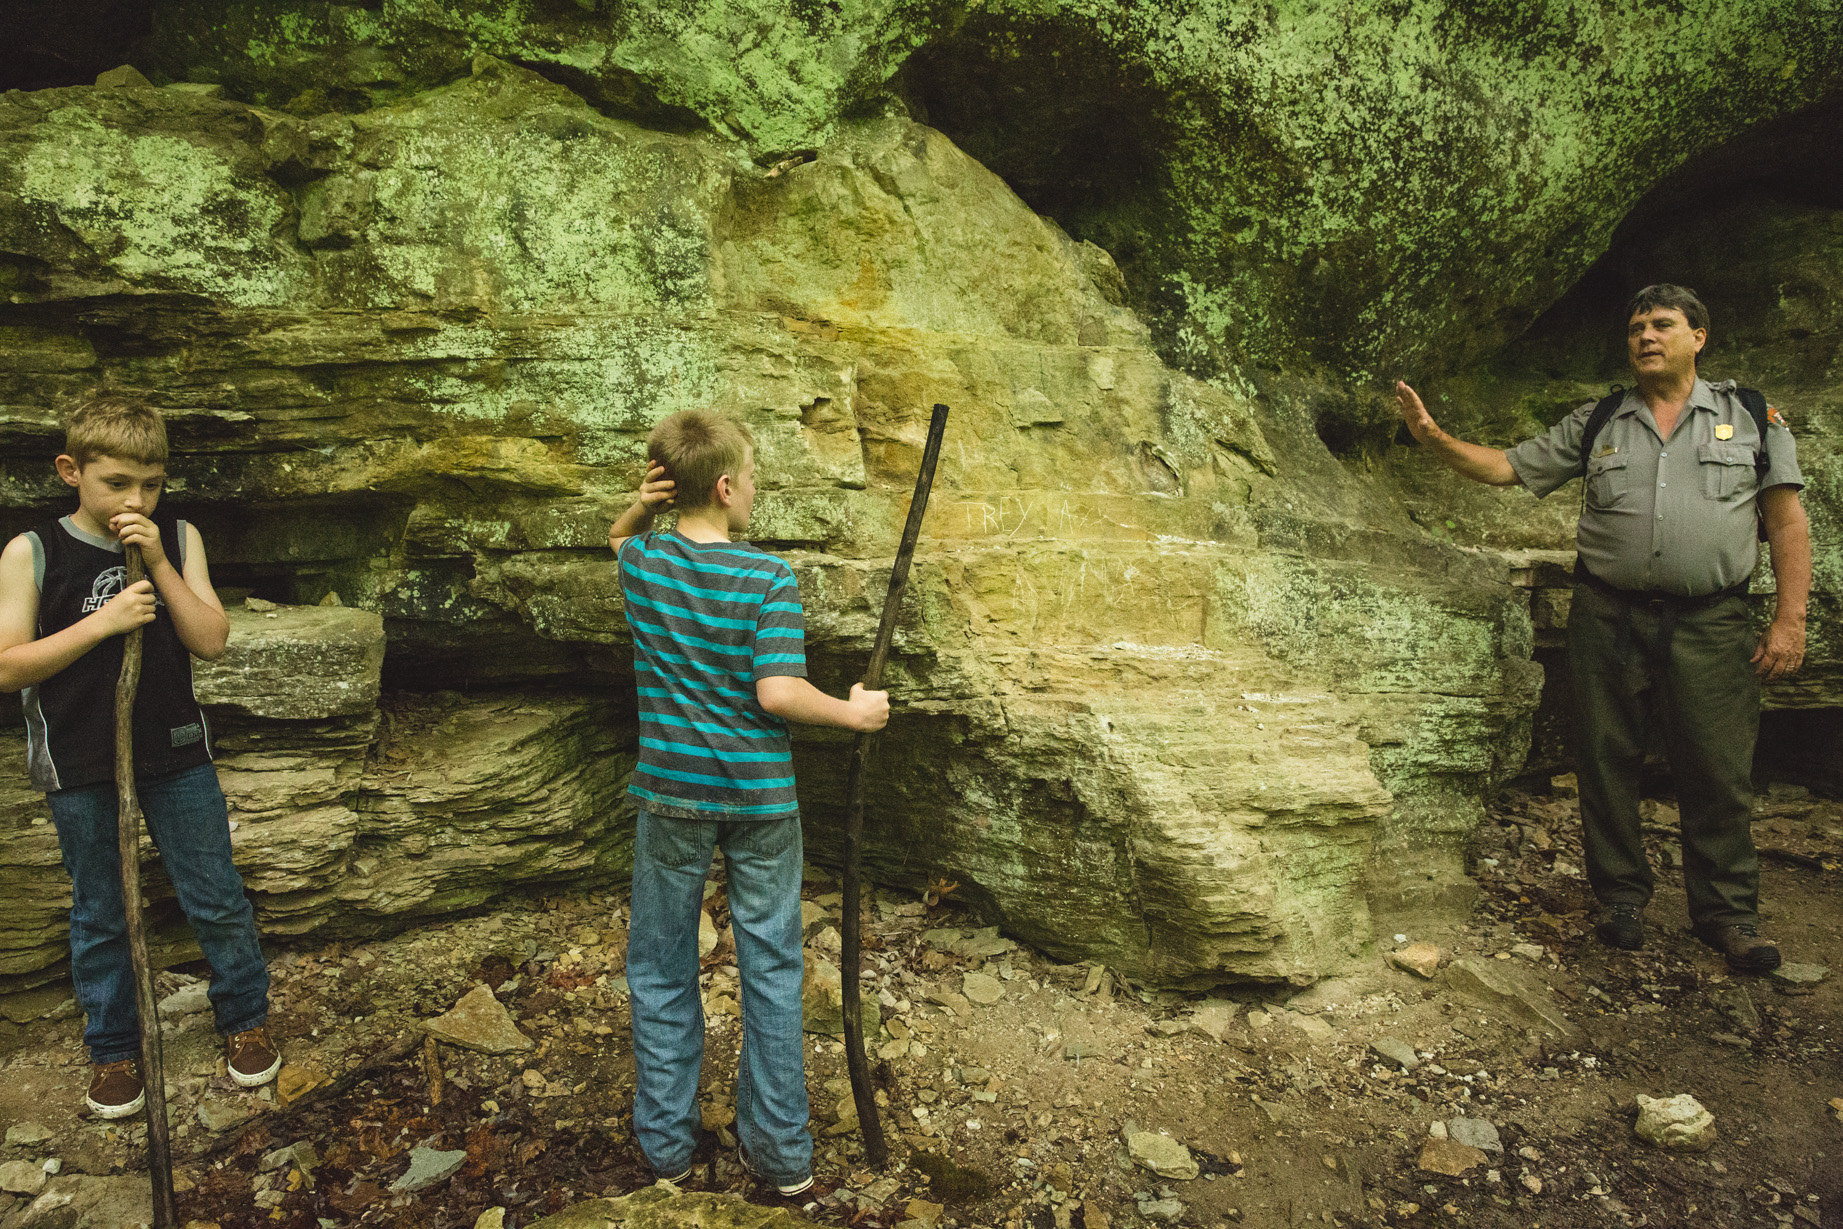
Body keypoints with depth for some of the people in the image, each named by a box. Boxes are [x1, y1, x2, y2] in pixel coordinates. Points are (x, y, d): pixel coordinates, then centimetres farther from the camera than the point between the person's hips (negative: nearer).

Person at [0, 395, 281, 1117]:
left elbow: (212, 642, -8)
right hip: (78, 767, -1)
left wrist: (158, 564, -17)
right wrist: (102, 622, -21)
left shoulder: (179, 540, -1)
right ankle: (113, 1048, 32)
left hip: (175, 756, 1)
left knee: (218, 900, 8)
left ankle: (244, 1018, 29)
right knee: (98, 917, 14)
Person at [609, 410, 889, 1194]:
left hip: (672, 796, 2)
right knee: (772, 970, 12)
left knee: (661, 969, 17)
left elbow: (618, 539, 22)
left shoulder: (641, 563, -3)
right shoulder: (771, 579, -14)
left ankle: (666, 1142, 29)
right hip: (760, 800, -2)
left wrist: (640, 508, 1)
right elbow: (778, 693, -21)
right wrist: (853, 714, -6)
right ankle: (781, 1150, 23)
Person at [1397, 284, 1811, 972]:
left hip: (1709, 623, -1)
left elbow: (1787, 521, 4)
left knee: (1718, 772, 0)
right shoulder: (1594, 425, 11)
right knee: (1607, 762, 5)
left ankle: (1728, 914, 15)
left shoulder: (1751, 417, 8)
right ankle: (1622, 899, 19)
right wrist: (1431, 436, -6)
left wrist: (1790, 619, -5)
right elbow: (1502, 468, 9)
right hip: (1608, 618, 2)